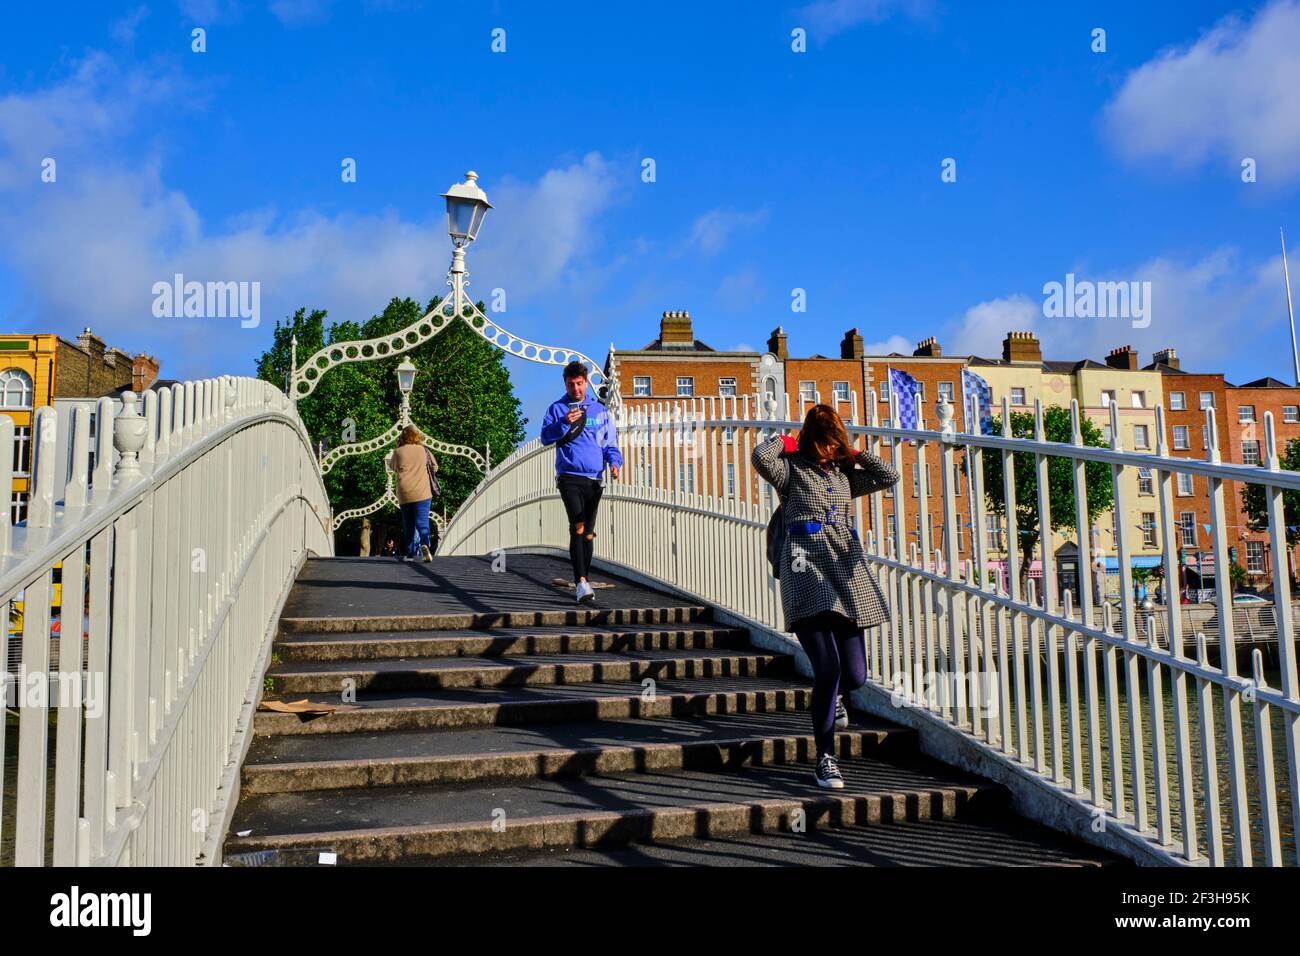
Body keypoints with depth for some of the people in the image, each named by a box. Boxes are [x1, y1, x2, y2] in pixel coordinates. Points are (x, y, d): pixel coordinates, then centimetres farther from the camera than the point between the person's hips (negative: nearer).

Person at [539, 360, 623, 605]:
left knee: (588, 532, 10)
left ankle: (582, 582, 21)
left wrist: (614, 461, -3)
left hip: (594, 479, 4)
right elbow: (545, 437, -3)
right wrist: (564, 423, -19)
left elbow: (610, 441, 14)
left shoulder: (599, 410, 12)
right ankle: (581, 582, -24)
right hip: (569, 477, -4)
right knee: (578, 527, -19)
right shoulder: (557, 409, 5)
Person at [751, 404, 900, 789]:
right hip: (807, 569, -5)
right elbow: (761, 456, -16)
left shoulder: (844, 474, 20)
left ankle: (831, 697, 43)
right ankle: (825, 759, 1)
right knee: (827, 668, -14)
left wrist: (853, 453, 15)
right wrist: (783, 440, 2)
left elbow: (889, 476, 18)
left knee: (855, 675, 5)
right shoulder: (791, 469, 4)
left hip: (846, 569, 5)